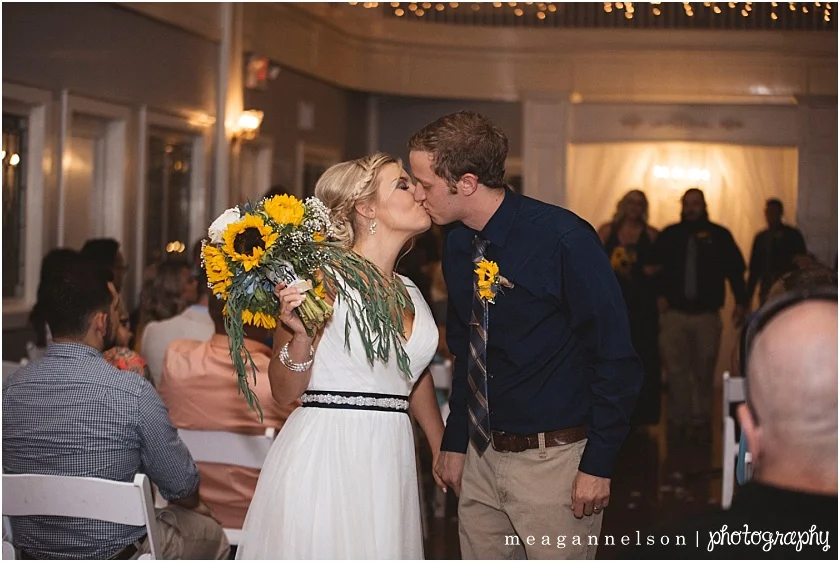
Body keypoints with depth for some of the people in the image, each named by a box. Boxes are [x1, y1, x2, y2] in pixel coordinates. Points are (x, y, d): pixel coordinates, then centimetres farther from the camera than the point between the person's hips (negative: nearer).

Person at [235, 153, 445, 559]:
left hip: (390, 464, 6)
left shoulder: (409, 292, 11)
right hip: (325, 460, -6)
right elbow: (284, 392, -7)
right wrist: (300, 335, -23)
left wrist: (443, 452, 27)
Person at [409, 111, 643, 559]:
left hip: (553, 460, -6)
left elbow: (616, 357, -13)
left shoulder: (562, 239, -16)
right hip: (480, 458, 6)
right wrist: (454, 442, 13)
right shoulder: (457, 246, 4)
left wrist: (598, 465, -14)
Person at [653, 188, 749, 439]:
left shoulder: (719, 236, 4)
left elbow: (736, 270, 4)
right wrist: (659, 295, -5)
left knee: (704, 371, 3)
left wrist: (741, 302, -4)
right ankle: (678, 421, 8)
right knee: (676, 371, 1)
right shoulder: (669, 235, 7)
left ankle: (701, 420, 12)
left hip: (707, 315, -1)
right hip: (674, 313, 1)